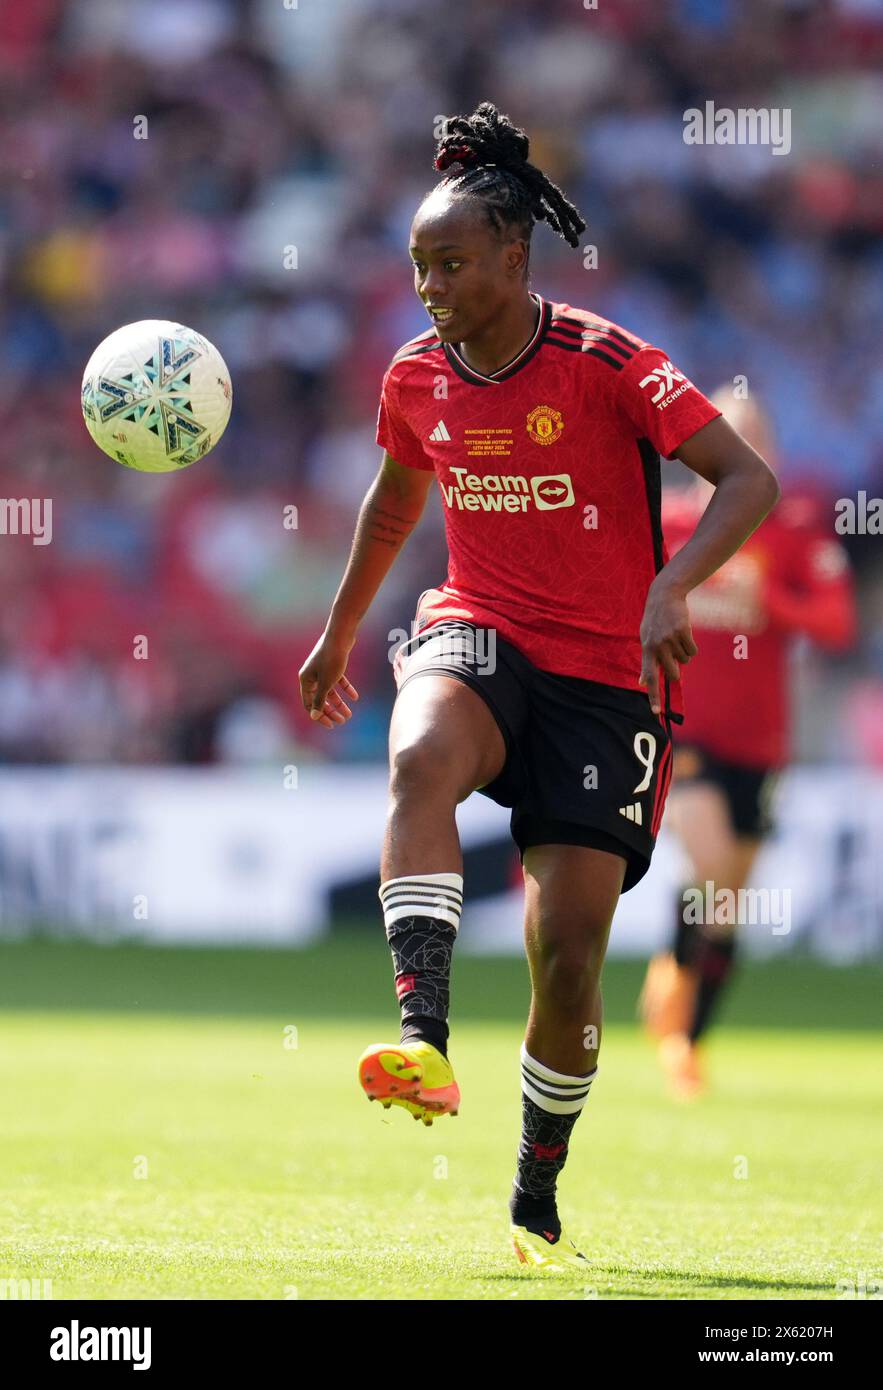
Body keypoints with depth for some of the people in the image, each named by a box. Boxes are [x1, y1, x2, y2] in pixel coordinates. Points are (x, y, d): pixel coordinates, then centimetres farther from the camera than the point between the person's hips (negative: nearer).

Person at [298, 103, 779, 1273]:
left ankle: (537, 1203, 16)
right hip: (478, 637, 3)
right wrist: (339, 632, 31)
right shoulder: (416, 378, 2)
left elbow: (749, 482, -19)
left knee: (570, 955, -5)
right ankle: (424, 1043, -48)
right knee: (422, 756, -36)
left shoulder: (606, 364, -14)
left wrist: (670, 589, -34)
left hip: (607, 673, -3)